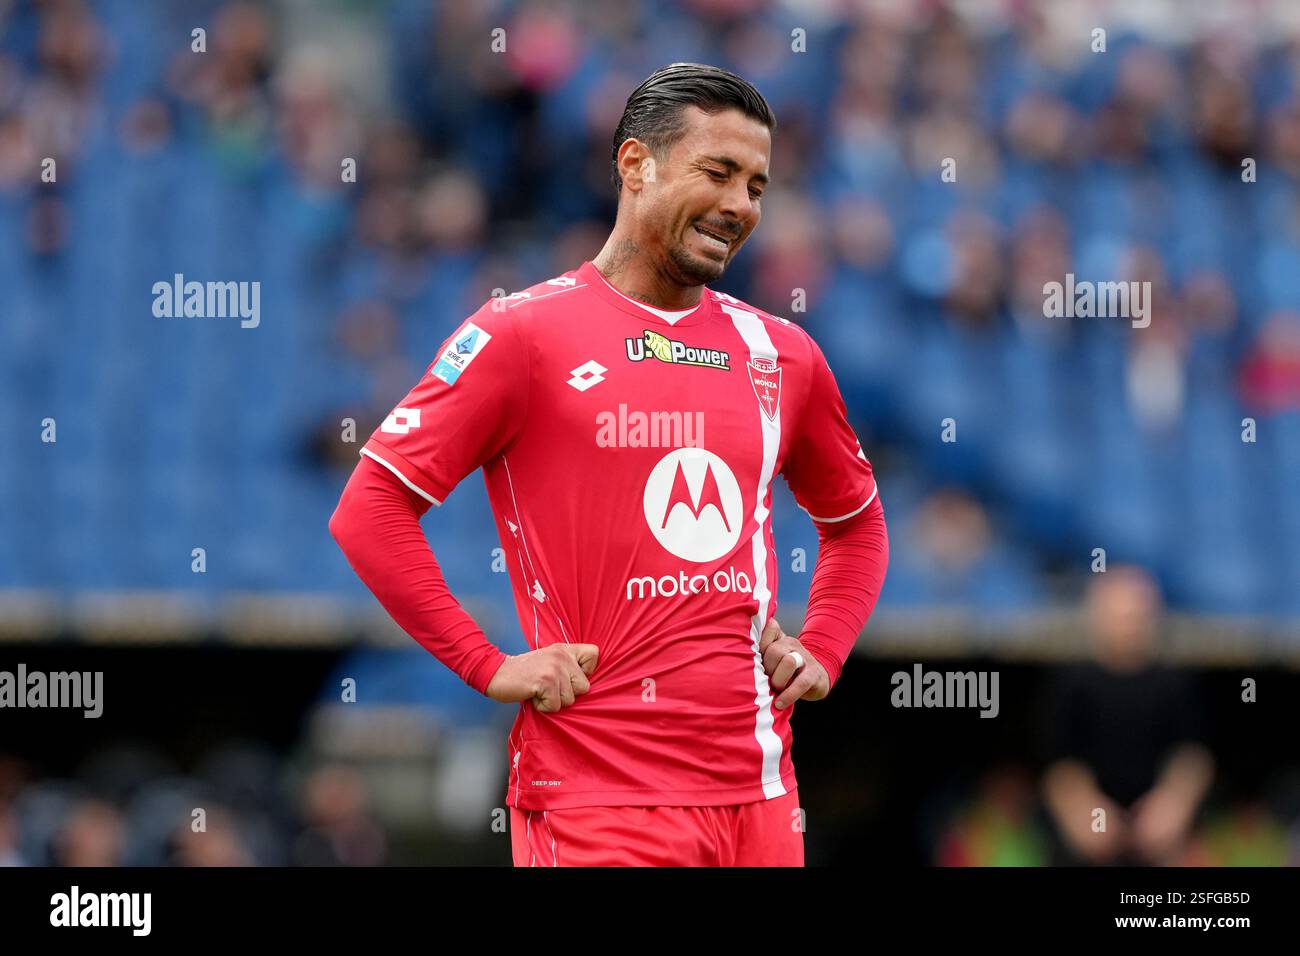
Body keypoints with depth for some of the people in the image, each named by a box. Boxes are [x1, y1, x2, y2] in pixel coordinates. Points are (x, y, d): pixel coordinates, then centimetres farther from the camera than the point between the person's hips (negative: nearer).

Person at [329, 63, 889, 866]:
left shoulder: (782, 354, 13)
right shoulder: (525, 333, -3)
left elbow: (856, 520, 30)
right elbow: (370, 509, -6)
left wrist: (820, 656, 12)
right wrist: (491, 667, -10)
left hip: (758, 792, 5)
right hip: (601, 799, -5)